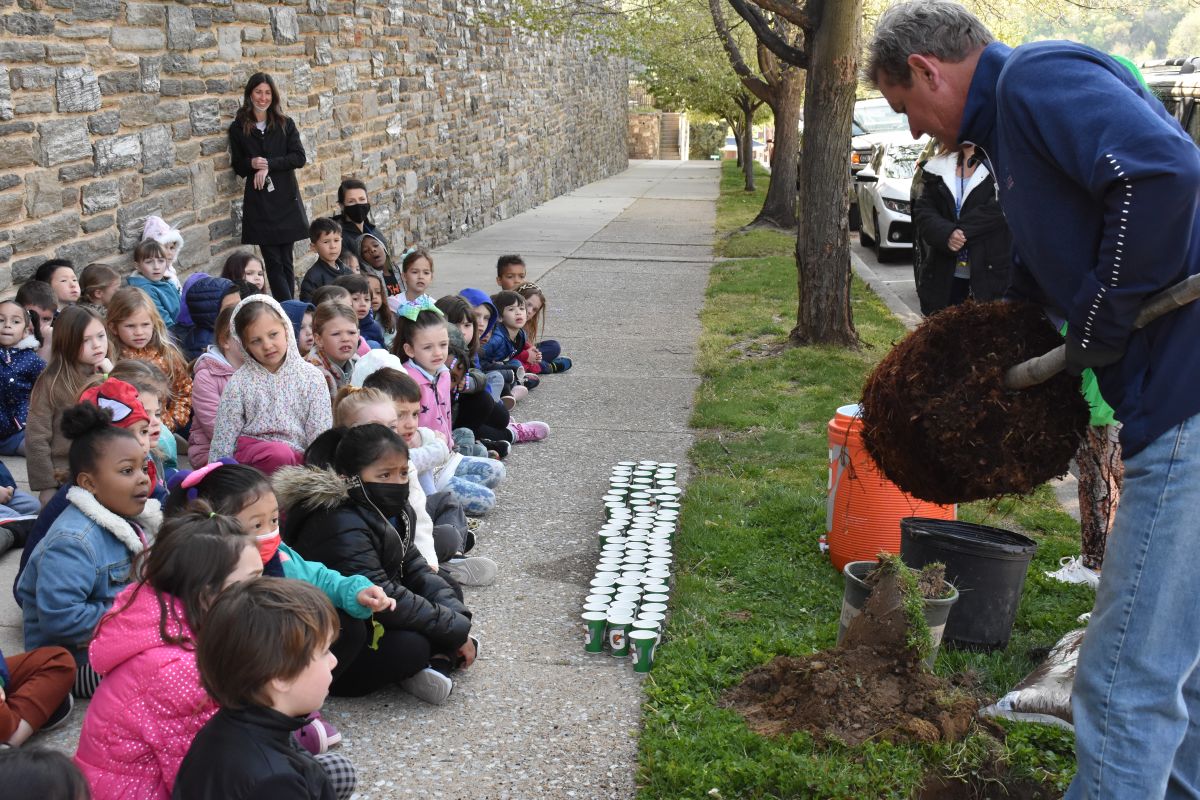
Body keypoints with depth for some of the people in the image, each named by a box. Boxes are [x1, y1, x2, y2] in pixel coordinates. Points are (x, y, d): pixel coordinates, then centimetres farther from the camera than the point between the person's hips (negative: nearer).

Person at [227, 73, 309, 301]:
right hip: (258, 203, -1)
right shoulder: (238, 128, 5)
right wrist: (251, 164, -14)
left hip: (286, 199, 1)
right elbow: (237, 166, 8)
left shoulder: (285, 124, 7)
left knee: (286, 261, 4)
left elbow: (299, 158, -3)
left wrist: (268, 165, -14)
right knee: (273, 262, -6)